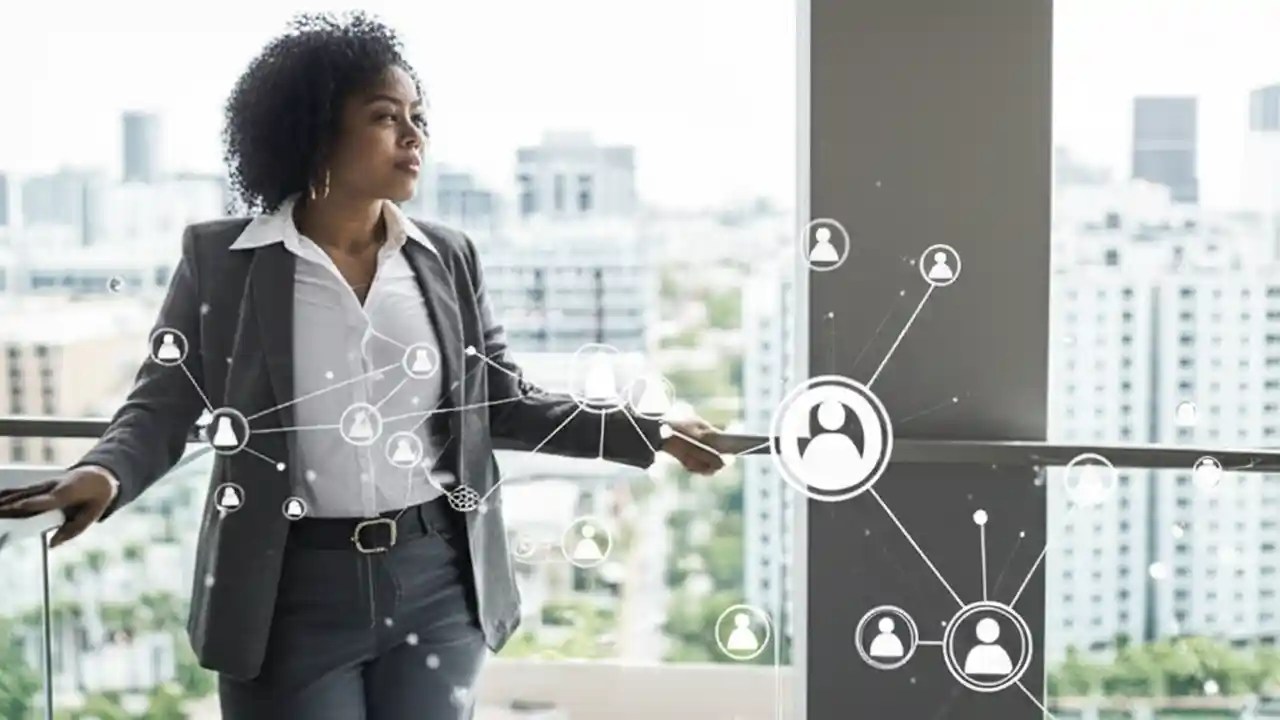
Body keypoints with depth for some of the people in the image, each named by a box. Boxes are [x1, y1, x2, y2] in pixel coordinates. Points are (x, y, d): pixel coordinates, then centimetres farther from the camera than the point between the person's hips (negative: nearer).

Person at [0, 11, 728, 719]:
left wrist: (650, 433, 3)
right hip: (293, 590, -2)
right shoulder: (220, 256, -2)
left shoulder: (449, 256, 5)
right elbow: (162, 403, -2)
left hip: (438, 582, 3)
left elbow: (505, 400, 10)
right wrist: (107, 474, -24)